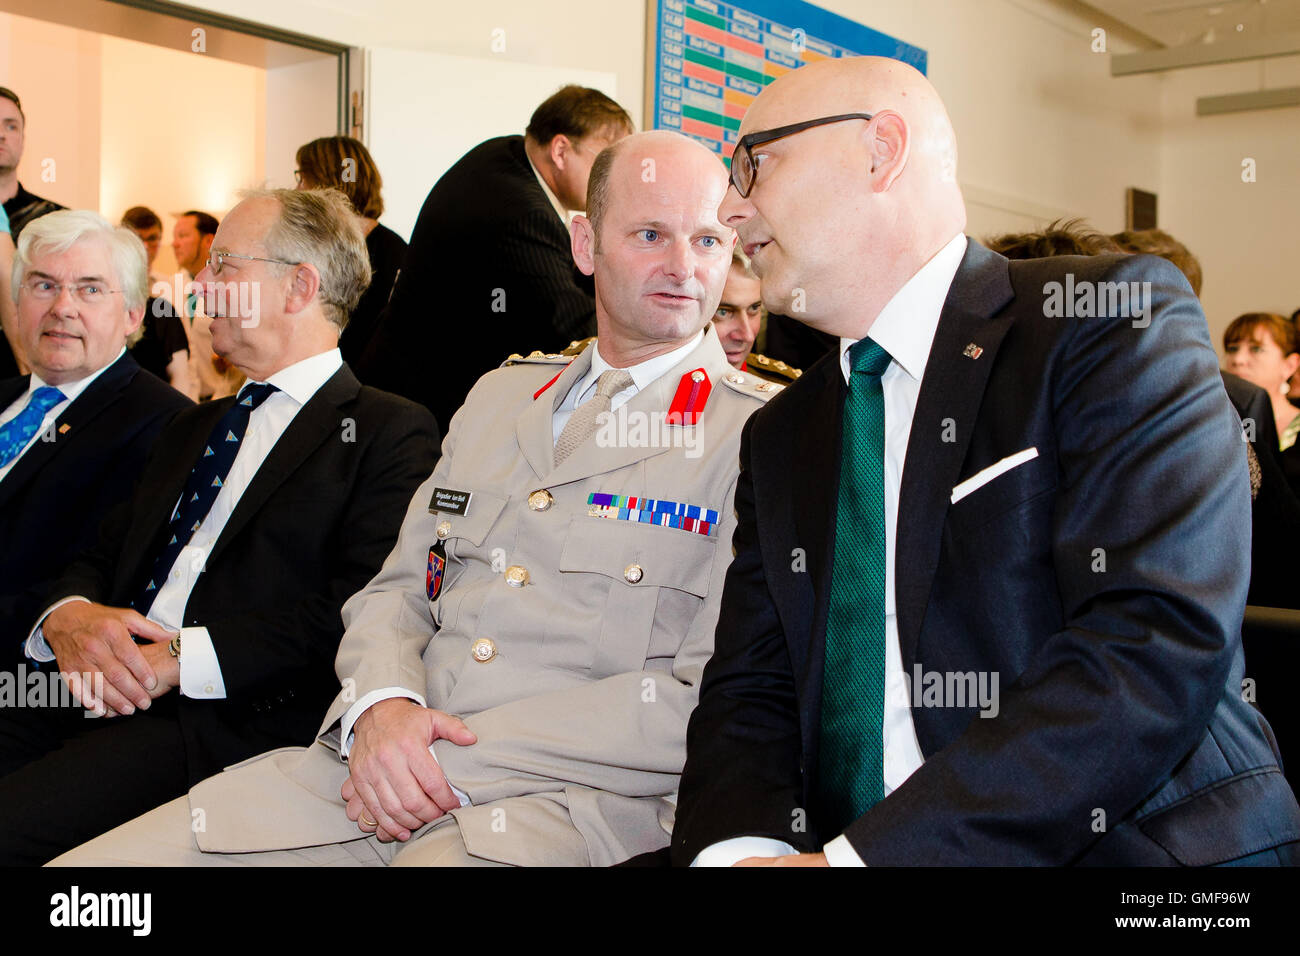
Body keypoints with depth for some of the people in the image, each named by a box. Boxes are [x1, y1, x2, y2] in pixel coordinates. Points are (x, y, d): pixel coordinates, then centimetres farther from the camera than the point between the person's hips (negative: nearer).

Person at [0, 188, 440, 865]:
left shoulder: (391, 432, 1)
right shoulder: (193, 429, 28)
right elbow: (101, 556, 22)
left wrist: (183, 655, -17)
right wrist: (69, 617, -3)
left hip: (231, 722, -7)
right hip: (93, 694, 7)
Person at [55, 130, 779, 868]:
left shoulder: (762, 431, -1)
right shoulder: (500, 394, 19)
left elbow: (708, 703, -10)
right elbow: (398, 591, 17)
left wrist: (454, 757, -13)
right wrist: (381, 706, -7)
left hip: (565, 801, -4)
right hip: (371, 765, 5)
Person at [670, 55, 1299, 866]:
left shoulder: (1115, 322, -4)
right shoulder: (780, 438, 16)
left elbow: (1160, 645, -15)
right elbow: (750, 689, 10)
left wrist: (862, 855, -20)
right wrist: (740, 847, -12)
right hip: (845, 843, 5)